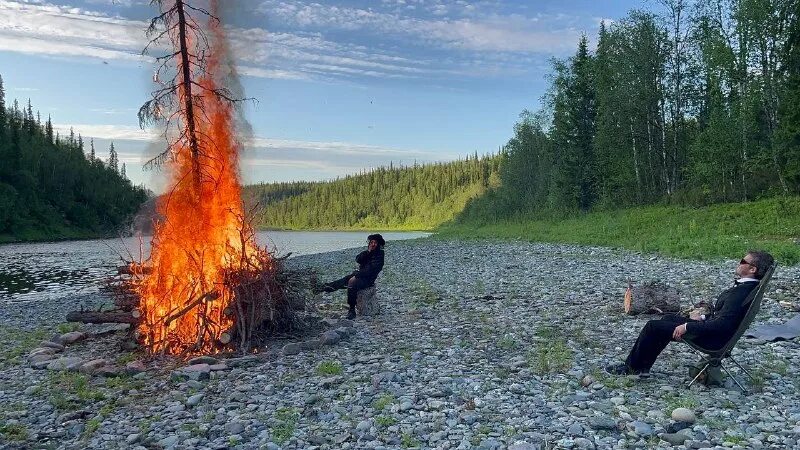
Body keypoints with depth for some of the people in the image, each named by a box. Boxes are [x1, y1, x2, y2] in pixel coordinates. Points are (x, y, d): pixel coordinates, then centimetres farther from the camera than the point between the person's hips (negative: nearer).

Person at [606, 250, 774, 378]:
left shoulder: (742, 293, -27)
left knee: (653, 326, -7)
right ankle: (642, 367, 20)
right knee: (670, 318, 20)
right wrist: (703, 318, 13)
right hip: (712, 326, 10)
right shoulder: (747, 286, 3)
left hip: (713, 339, -10)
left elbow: (721, 325, -31)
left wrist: (687, 327, -25)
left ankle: (631, 366, 10)